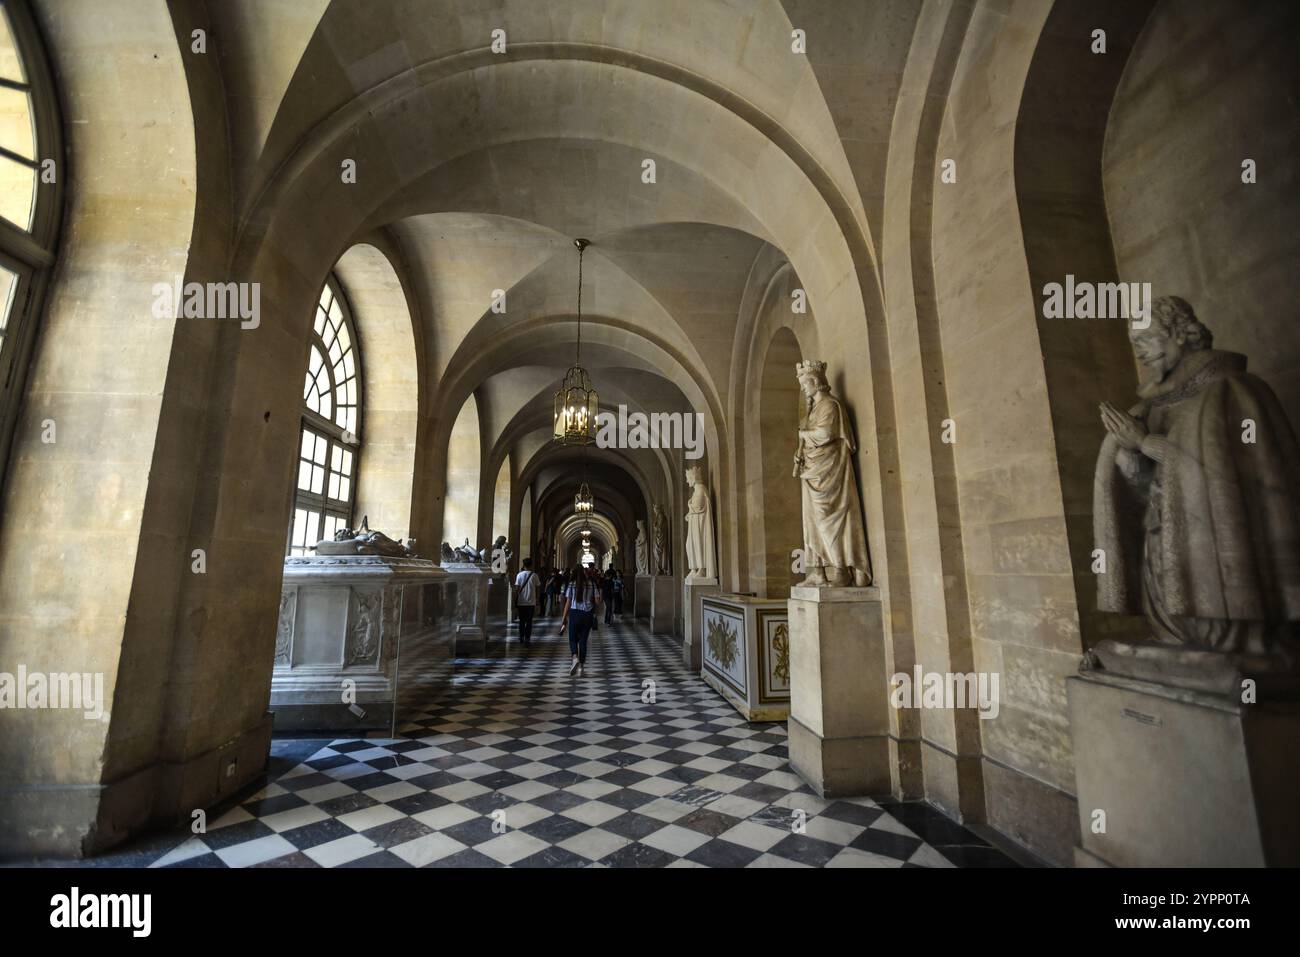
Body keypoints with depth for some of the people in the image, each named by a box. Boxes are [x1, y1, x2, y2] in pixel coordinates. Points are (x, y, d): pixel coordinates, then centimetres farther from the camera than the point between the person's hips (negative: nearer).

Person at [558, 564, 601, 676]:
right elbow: (597, 602, -1)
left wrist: (564, 618, 4)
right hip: (588, 614, 2)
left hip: (574, 613, -2)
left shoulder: (571, 584, -2)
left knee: (573, 639, 12)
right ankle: (580, 667, 10)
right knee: (583, 640, 10)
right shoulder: (592, 584, 2)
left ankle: (575, 658, -14)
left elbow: (568, 603, -2)